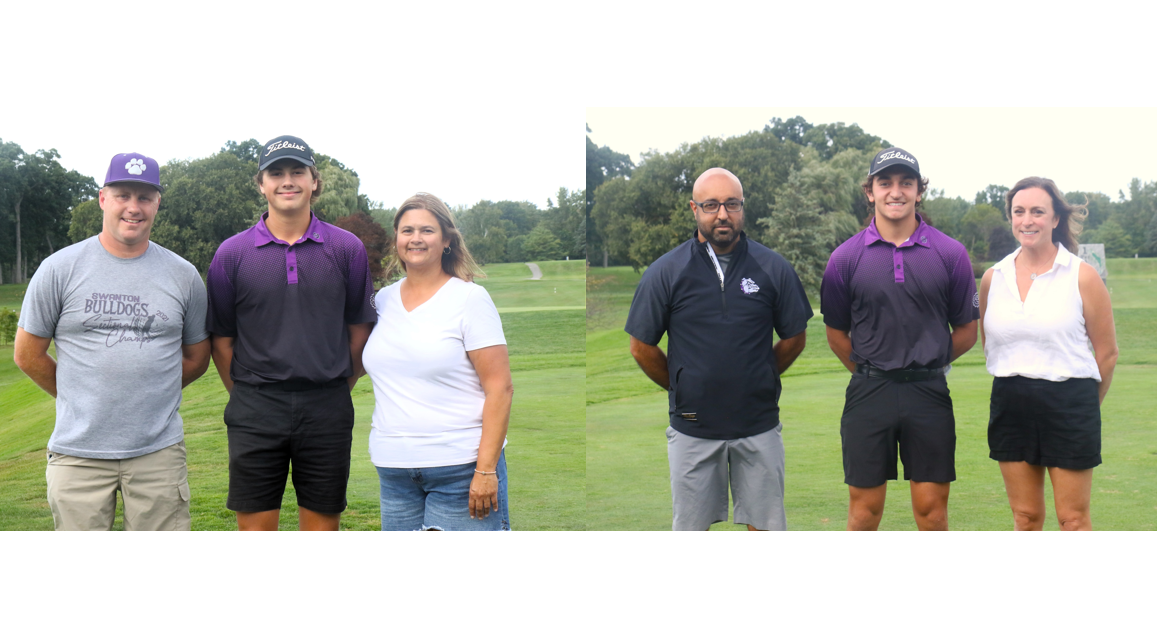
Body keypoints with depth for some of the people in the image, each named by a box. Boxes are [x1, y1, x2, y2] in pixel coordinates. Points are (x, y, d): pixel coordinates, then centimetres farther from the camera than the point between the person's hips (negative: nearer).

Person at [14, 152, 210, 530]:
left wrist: (145, 396, 12)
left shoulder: (183, 275, 7)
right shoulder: (60, 269, 1)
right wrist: (80, 400, 12)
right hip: (78, 452, -1)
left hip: (159, 449, 1)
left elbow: (196, 358, 16)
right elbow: (27, 354, 7)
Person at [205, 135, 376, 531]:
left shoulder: (347, 249, 2)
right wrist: (246, 398, 4)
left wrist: (337, 393, 7)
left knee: (322, 526, 7)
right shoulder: (232, 254, 1)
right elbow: (222, 339, 6)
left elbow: (359, 330, 8)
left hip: (327, 410, 0)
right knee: (254, 529, 3)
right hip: (255, 412, 0)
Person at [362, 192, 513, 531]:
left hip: (460, 469, -5)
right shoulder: (383, 299, 12)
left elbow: (500, 388, -9)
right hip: (393, 471, 5)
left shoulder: (469, 297, -3)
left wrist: (486, 469, -15)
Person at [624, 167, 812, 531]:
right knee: (690, 528, 11)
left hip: (759, 424, 1)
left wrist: (756, 382, 11)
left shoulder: (774, 268, -3)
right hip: (692, 428, 0)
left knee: (765, 523, 9)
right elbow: (642, 348, 2)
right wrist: (682, 388, 9)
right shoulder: (665, 272, -5)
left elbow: (795, 338, 8)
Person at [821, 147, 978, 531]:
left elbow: (966, 331, 9)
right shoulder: (846, 258, 0)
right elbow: (836, 334, 9)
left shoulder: (950, 254, 0)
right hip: (868, 395, 0)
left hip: (929, 395, 0)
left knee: (931, 509, 5)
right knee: (865, 509, 5)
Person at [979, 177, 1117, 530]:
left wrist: (1085, 405, 8)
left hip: (1069, 404, -3)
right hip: (1010, 405, 4)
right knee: (1025, 516, 11)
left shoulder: (1082, 277, -5)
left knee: (1073, 518, 1)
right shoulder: (993, 278, 5)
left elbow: (1107, 351, 0)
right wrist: (1016, 385, 13)